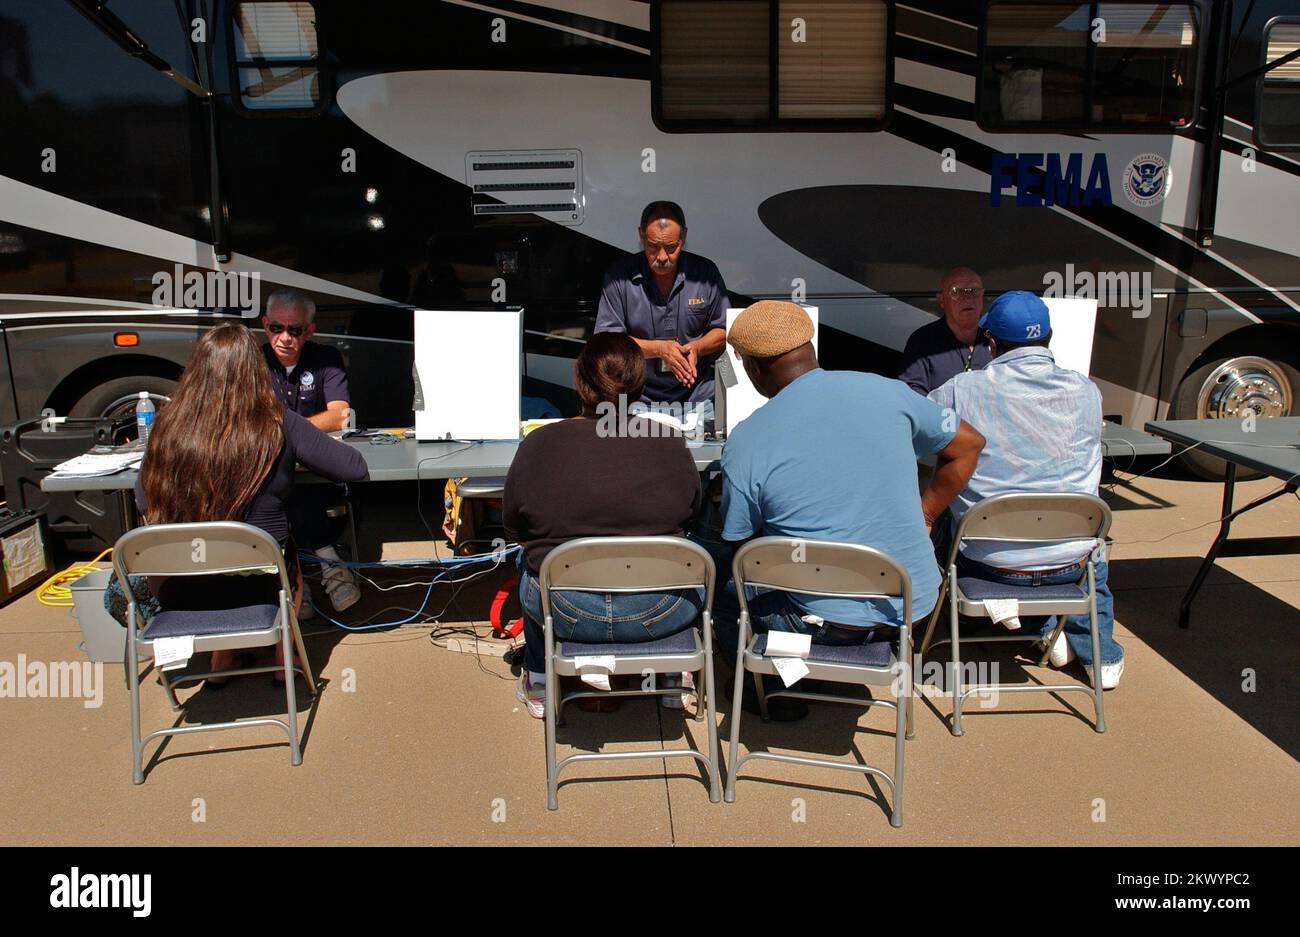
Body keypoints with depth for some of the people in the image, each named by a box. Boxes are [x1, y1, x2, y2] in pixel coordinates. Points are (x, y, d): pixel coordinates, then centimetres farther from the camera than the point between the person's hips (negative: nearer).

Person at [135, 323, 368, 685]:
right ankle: (283, 658, 40)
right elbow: (355, 468, -7)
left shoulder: (169, 425, -8)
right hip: (254, 585, -2)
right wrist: (300, 450, 11)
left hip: (178, 591, 2)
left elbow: (143, 503, 4)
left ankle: (221, 659, 39)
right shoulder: (277, 426, -14)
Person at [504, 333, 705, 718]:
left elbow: (514, 531, 2)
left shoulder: (537, 445, -10)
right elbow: (690, 516, 7)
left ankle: (538, 685, 43)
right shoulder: (669, 444, -10)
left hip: (566, 614, 0)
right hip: (659, 614, 0)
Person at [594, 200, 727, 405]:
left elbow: (723, 330, 11)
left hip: (697, 390, 2)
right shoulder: (619, 276, -3)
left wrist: (696, 348, -10)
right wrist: (659, 348, -15)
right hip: (639, 394, -1)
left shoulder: (705, 272, 3)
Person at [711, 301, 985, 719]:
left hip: (826, 619, -5)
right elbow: (968, 444, 8)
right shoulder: (888, 391, -4)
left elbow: (739, 542, -2)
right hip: (914, 604, 5)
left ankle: (779, 690, 23)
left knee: (722, 586, 20)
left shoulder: (745, 441, -14)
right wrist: (925, 516, 12)